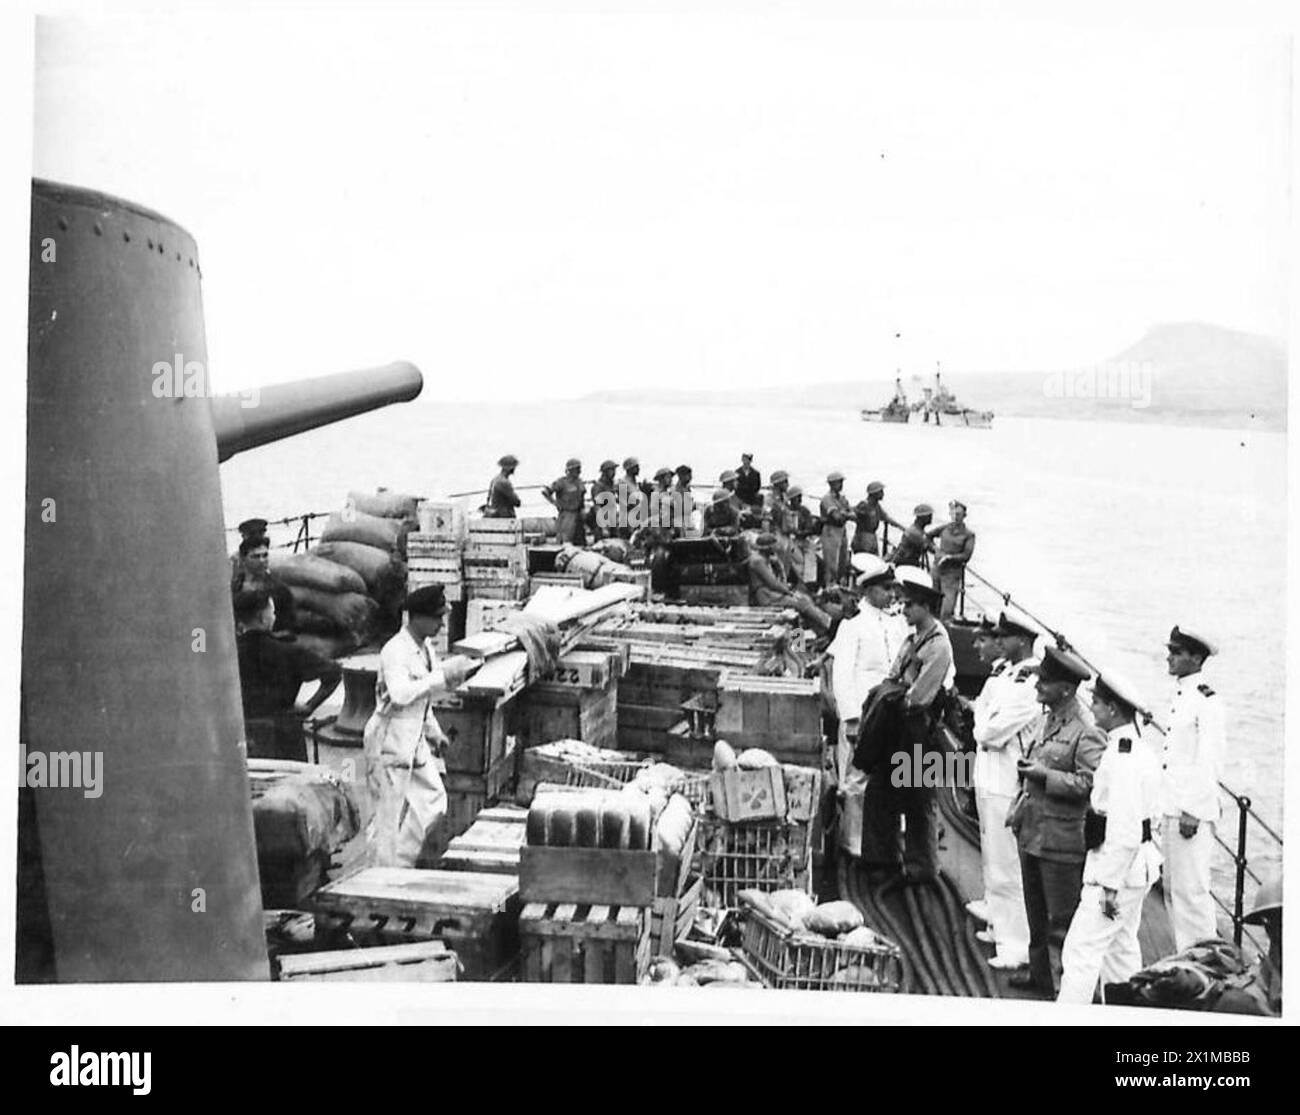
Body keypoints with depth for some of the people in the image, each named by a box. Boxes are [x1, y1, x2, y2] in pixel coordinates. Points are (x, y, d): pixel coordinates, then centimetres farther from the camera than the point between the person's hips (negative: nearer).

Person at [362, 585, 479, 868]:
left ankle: (401, 866, 20)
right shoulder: (395, 651, -19)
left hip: (414, 742, 9)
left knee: (432, 802, 9)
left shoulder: (426, 647, 10)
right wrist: (442, 677, -31)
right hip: (390, 741, -9)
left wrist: (433, 731, 19)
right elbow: (401, 693, -35)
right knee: (390, 813, -2)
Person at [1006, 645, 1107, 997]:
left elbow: (1088, 783, -22)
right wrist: (1019, 806, 16)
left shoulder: (1085, 733, -16)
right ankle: (1039, 972, 33)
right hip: (1031, 832, 9)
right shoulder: (1045, 720, 12)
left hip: (1061, 839, -9)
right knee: (1036, 912, 20)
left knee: (1061, 918, 1)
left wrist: (1044, 775, -22)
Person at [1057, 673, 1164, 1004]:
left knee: (1081, 950, -6)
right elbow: (1152, 813, 19)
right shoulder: (1143, 746, 9)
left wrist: (1110, 884, -21)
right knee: (1121, 946, 19)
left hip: (1118, 866, -10)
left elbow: (1125, 832, -25)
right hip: (1140, 861, 10)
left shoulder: (1121, 758, -22)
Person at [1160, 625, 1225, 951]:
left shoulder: (1206, 701, -12)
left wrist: (1193, 812, -19)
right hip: (1171, 810, 9)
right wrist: (1165, 811, 18)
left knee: (1190, 890, -7)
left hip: (1192, 812, -9)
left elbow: (1208, 761, -17)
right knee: (1172, 889, 14)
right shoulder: (1178, 697, 15)